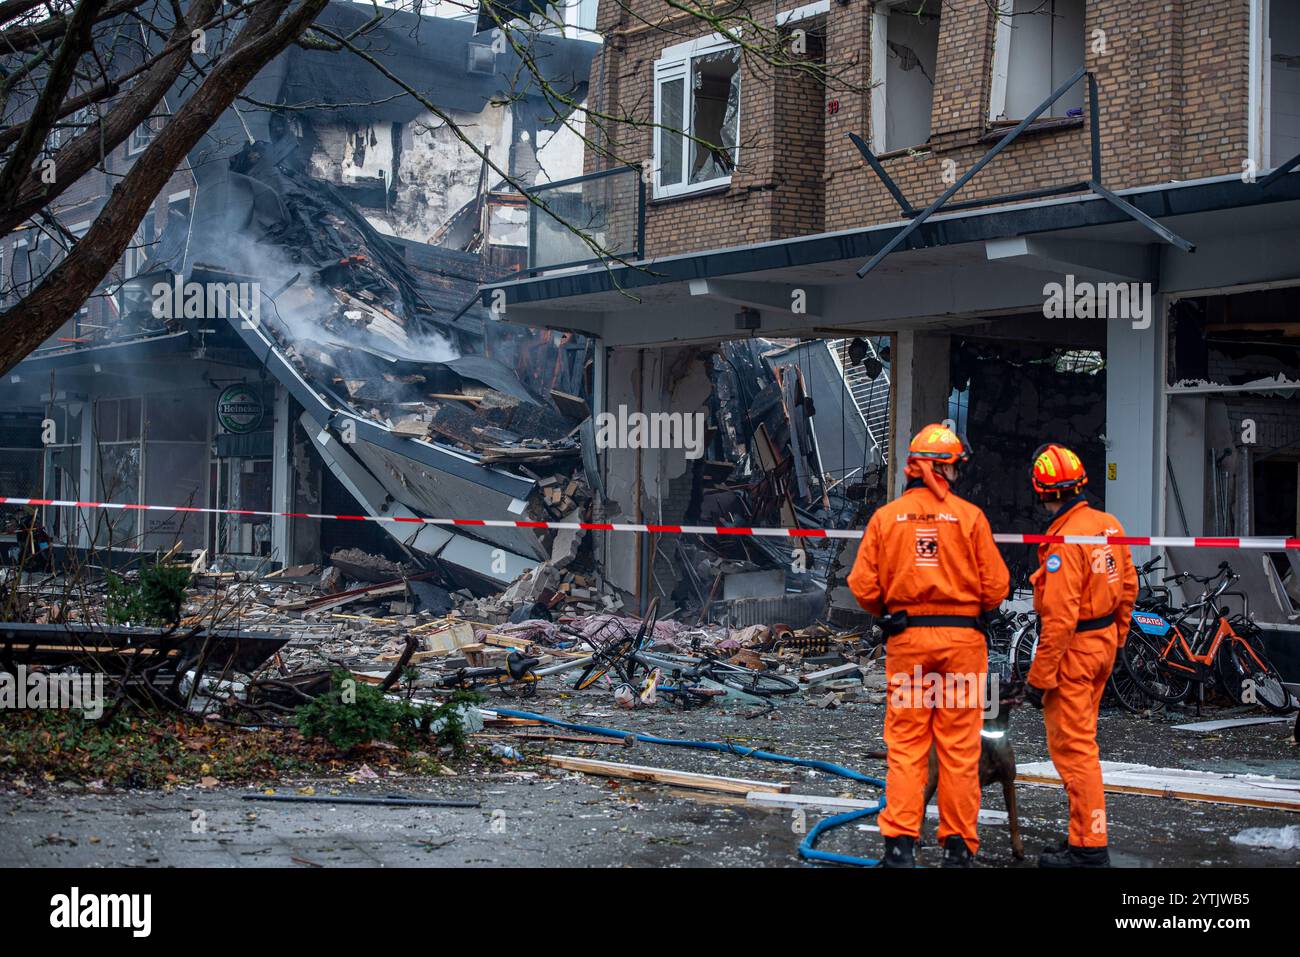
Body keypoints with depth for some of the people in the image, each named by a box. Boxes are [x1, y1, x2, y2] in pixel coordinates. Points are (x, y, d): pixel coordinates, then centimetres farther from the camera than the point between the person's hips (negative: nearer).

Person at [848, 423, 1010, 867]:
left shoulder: (886, 516, -1)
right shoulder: (969, 516, -5)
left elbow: (864, 586, -3)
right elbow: (996, 586, -5)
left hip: (906, 640, 1)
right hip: (962, 639, -1)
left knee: (906, 745, 7)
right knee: (959, 748, 5)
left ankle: (900, 842, 3)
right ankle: (958, 844, 9)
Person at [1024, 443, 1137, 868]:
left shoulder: (1064, 542, -23)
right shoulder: (1109, 525, 2)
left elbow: (1059, 618, -24)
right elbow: (1128, 586, 13)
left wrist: (1038, 677, -19)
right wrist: (1116, 635, 25)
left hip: (1073, 648, -9)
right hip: (1104, 642, 9)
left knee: (1072, 747, -2)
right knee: (1082, 739, 20)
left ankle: (1088, 848, 2)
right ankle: (1087, 831, 31)